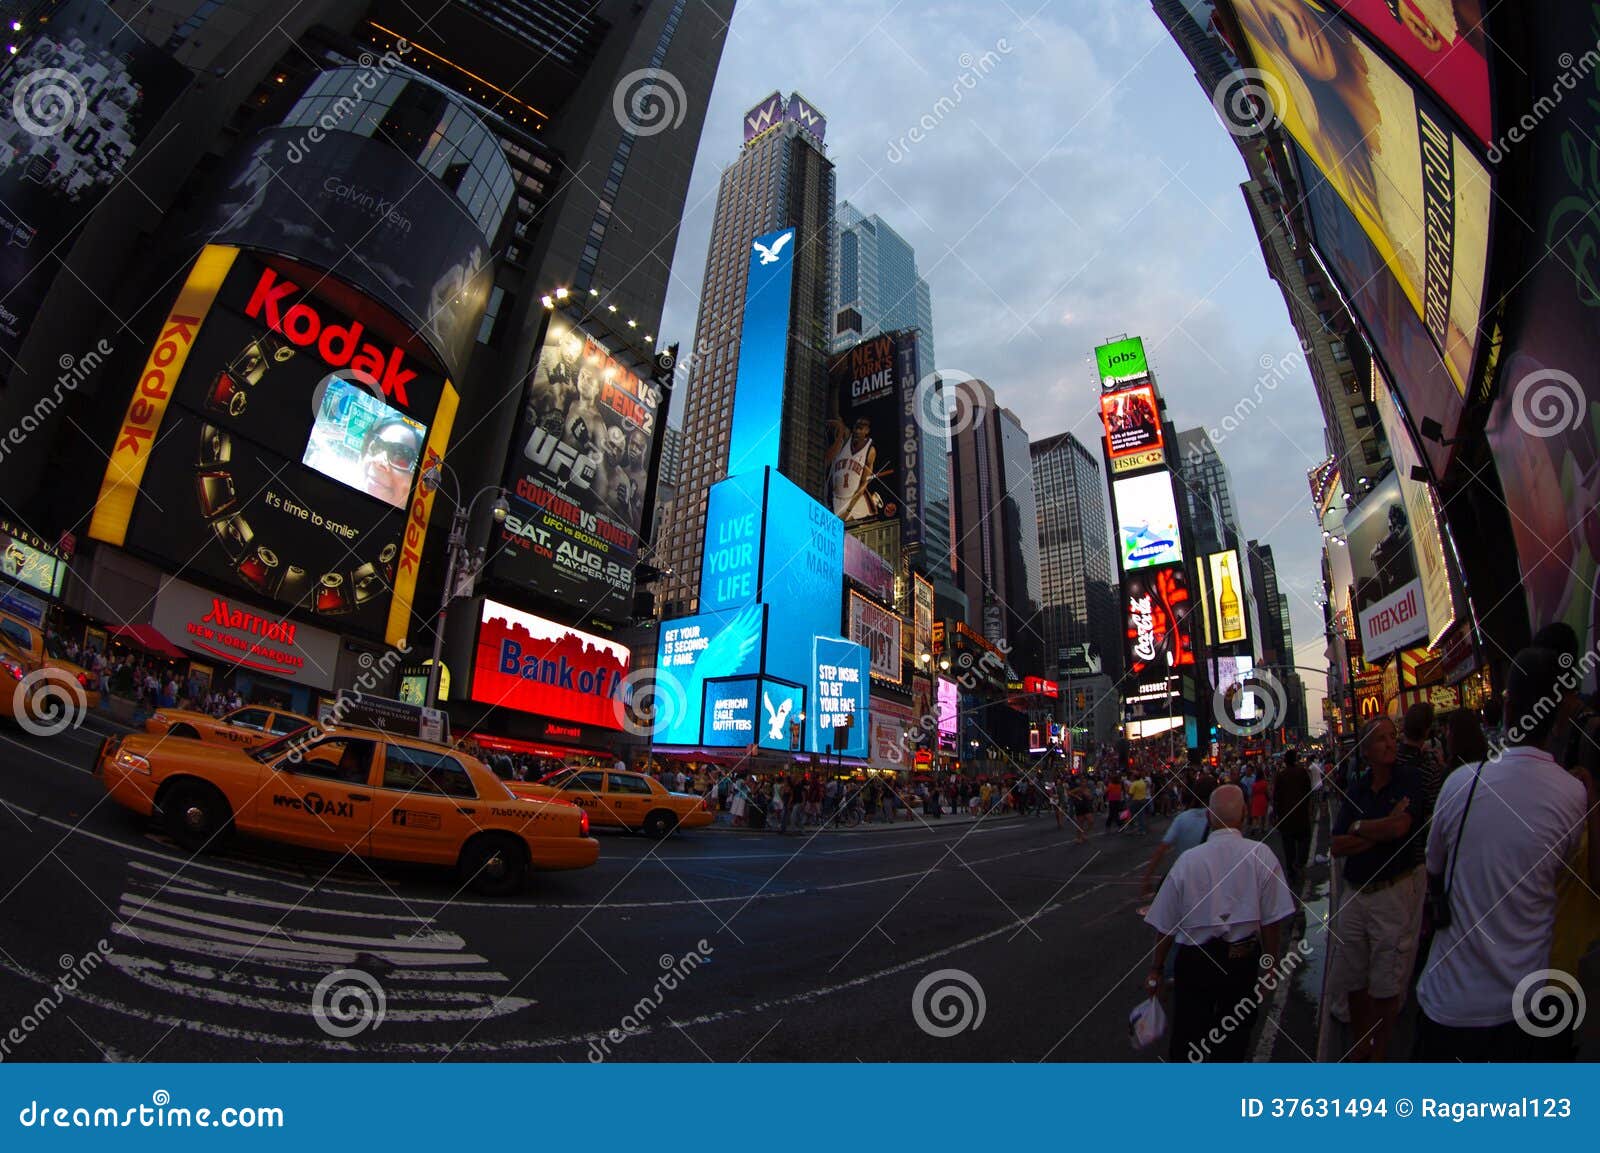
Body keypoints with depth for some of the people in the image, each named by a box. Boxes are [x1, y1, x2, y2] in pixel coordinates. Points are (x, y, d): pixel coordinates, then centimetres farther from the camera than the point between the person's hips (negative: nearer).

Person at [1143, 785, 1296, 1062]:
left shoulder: (1187, 860, -10)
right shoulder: (1260, 855, -11)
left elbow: (1165, 925, -4)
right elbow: (1272, 919, -7)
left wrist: (1156, 968, 9)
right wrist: (1270, 960, 10)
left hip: (1194, 960, -1)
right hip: (1243, 960, 1)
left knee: (1187, 1032, 14)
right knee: (1235, 1037, 20)